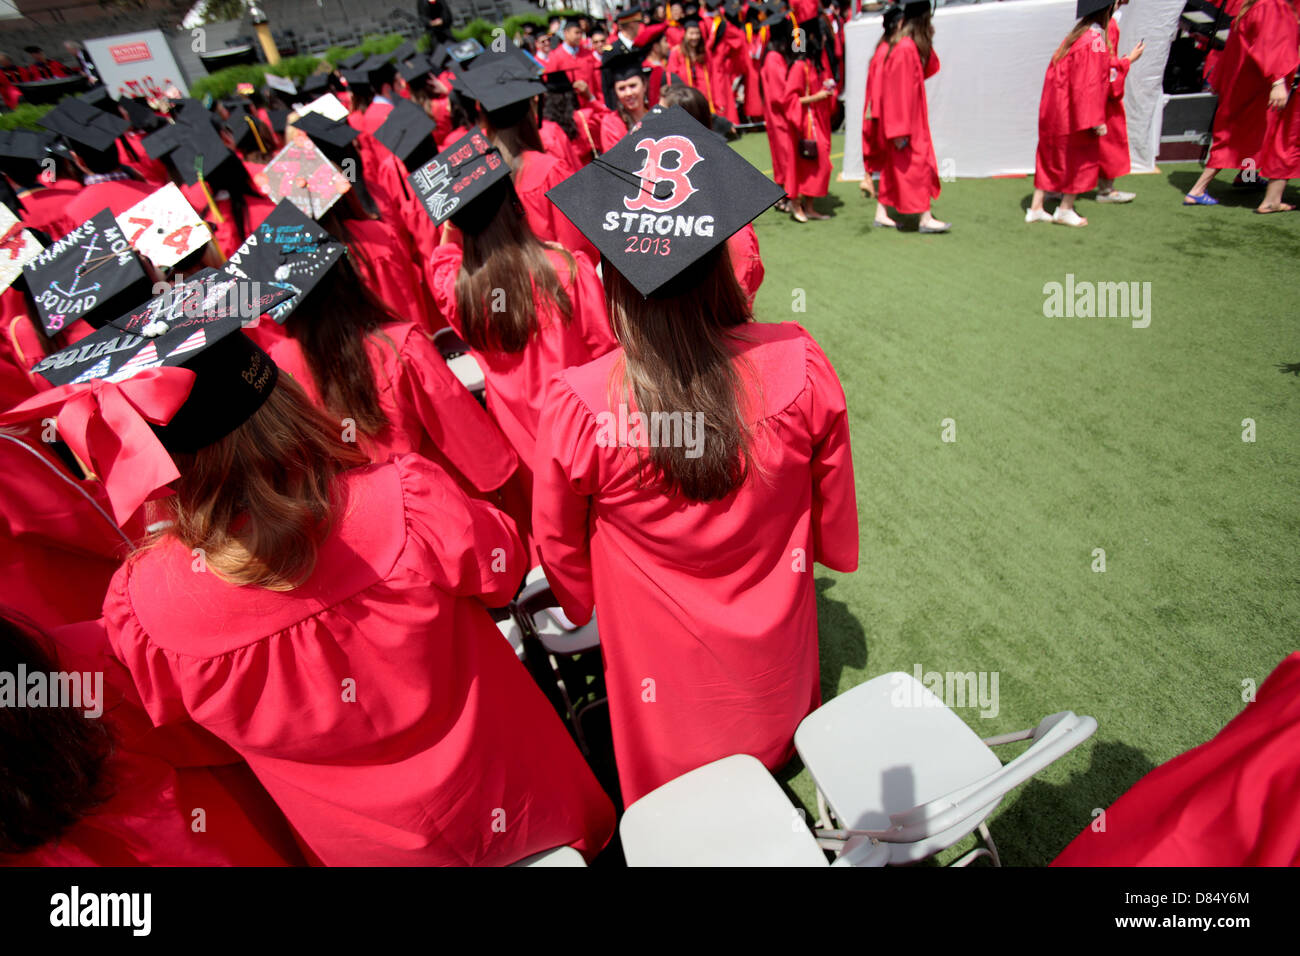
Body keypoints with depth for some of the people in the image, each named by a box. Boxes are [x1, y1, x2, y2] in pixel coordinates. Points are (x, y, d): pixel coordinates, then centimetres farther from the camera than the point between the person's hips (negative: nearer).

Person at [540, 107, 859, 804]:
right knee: (775, 730, 36)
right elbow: (834, 512, -6)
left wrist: (585, 609, 10)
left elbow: (560, 547, -12)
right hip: (775, 643, 3)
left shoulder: (576, 407, -32)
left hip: (662, 659, -2)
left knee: (674, 805, 30)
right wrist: (828, 553, 17)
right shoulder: (800, 367, -25)